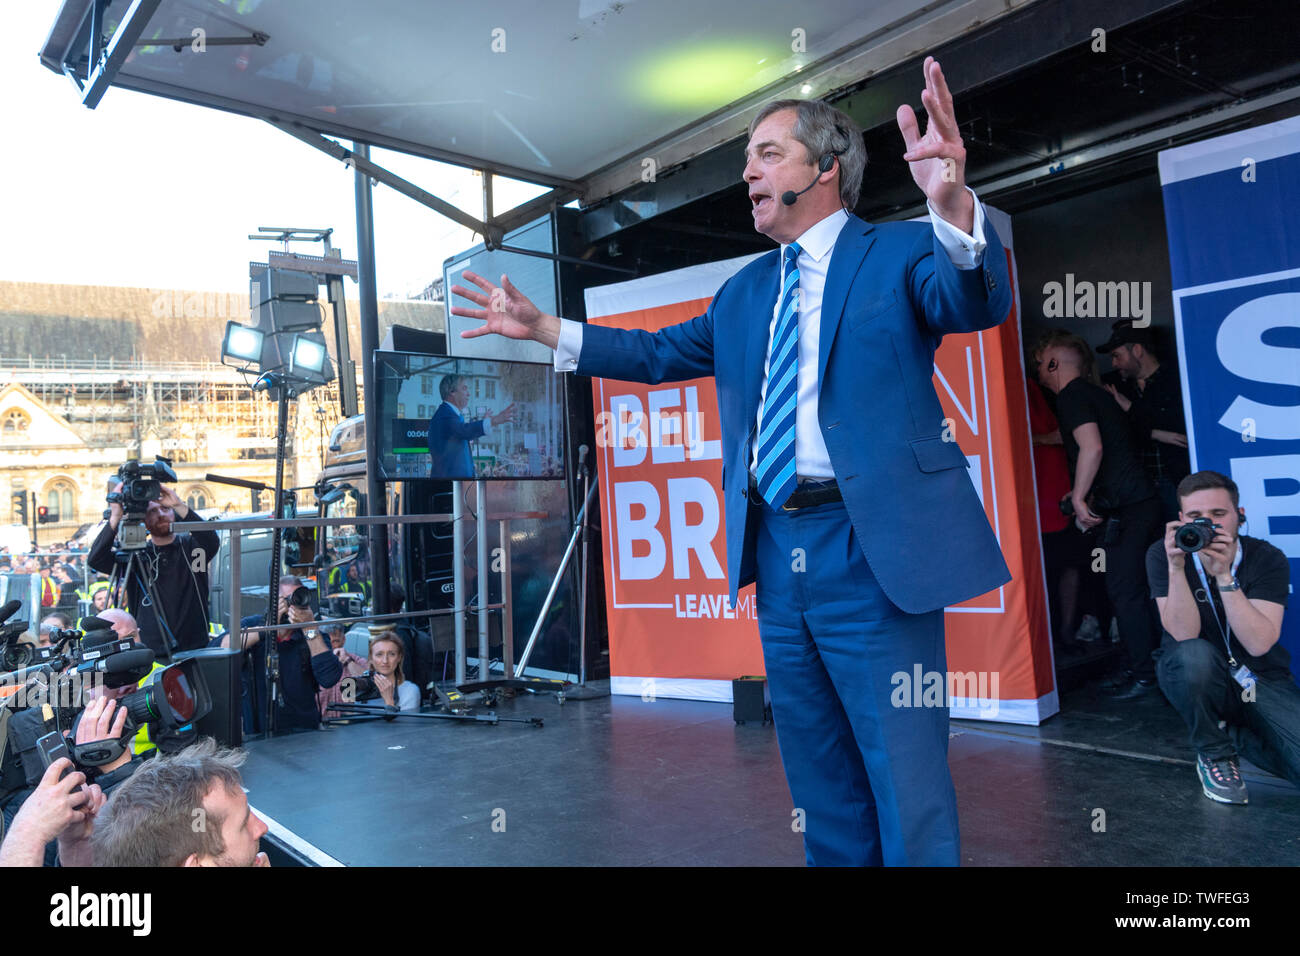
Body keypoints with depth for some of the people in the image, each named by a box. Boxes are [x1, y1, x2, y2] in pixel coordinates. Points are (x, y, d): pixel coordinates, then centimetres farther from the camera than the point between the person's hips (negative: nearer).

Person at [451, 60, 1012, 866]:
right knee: (824, 792, 19)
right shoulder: (745, 291, 18)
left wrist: (954, 208, -40)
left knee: (909, 787, 0)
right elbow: (660, 353, 23)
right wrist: (544, 329, 19)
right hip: (776, 552, 6)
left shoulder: (901, 253, -1)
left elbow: (979, 302, -19)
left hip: (872, 552, -6)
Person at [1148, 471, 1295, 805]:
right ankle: (1214, 754, -9)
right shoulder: (1161, 555, -12)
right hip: (1196, 677, -1)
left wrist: (1224, 575, -34)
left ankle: (1231, 732, 9)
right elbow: (1184, 634, -23)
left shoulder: (1267, 558, -13)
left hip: (1259, 680, 1)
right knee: (1195, 654, -37)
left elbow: (1258, 644, -25)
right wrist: (1176, 567, -34)